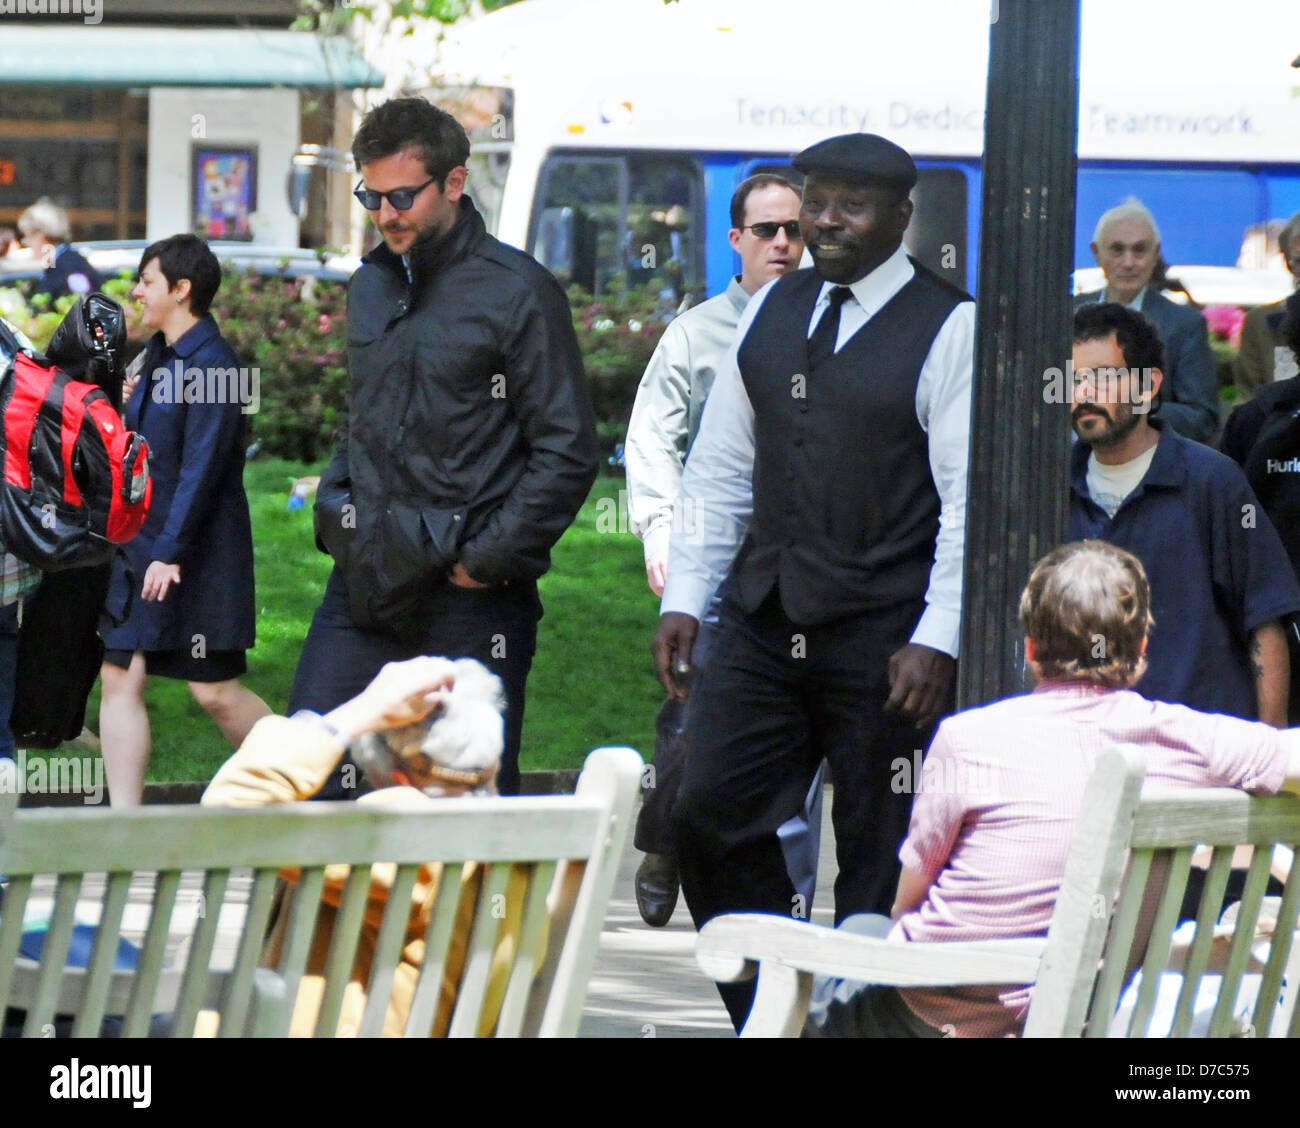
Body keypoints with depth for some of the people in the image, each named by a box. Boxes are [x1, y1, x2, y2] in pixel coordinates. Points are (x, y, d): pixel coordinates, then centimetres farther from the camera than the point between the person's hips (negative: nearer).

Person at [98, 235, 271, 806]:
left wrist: (170, 553, -23)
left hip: (198, 554, -8)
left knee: (215, 691, -4)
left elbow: (203, 465, -20)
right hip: (139, 546, 8)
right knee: (119, 677, 0)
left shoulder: (210, 363, -14)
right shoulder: (157, 356, 12)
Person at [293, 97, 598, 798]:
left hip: (468, 603, -6)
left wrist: (489, 558, -11)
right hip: (365, 584, 6)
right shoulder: (369, 288, 15)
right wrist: (337, 515, 11)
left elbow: (567, 451, -7)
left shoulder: (517, 291, -6)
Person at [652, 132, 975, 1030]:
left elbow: (970, 497, -9)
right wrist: (685, 597, 9)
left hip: (883, 639, -5)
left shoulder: (949, 328, -5)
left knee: (878, 861, 0)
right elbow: (721, 468, 16)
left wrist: (938, 639, -16)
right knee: (712, 819, -1)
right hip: (763, 623, 5)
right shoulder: (774, 311, 13)